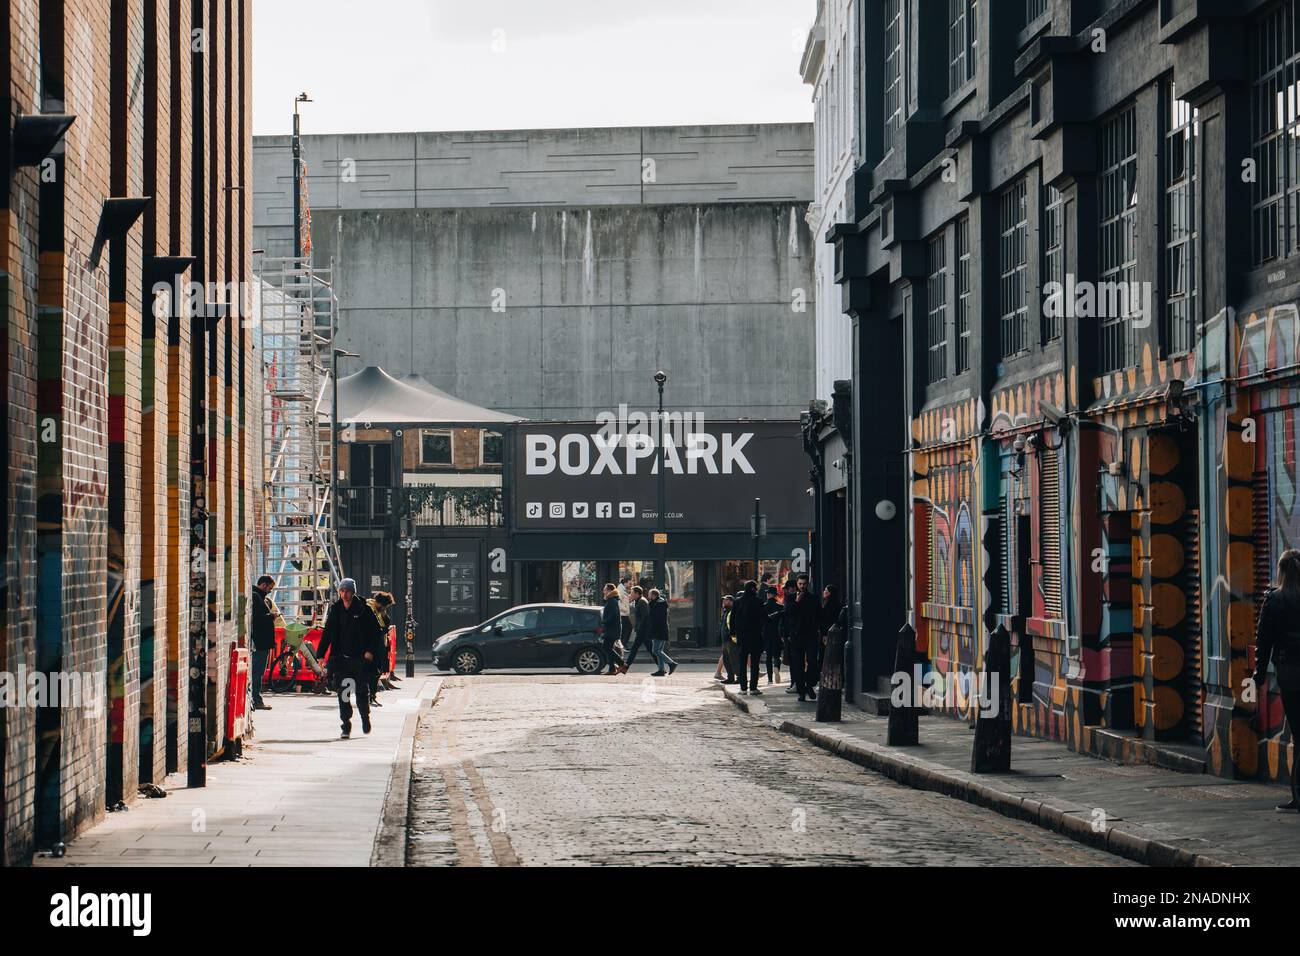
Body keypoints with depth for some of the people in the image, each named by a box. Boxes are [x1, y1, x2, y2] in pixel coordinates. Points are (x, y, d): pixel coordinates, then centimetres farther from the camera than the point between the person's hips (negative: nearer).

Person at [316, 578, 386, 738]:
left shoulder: (364, 610, -4)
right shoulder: (334, 610, 7)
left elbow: (376, 632, -1)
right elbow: (327, 633, 11)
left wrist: (371, 651, -11)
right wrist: (321, 654, 3)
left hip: (360, 658, -3)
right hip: (341, 659, 3)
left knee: (362, 692, 3)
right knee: (343, 694, -2)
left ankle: (365, 718, 28)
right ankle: (346, 726, 3)